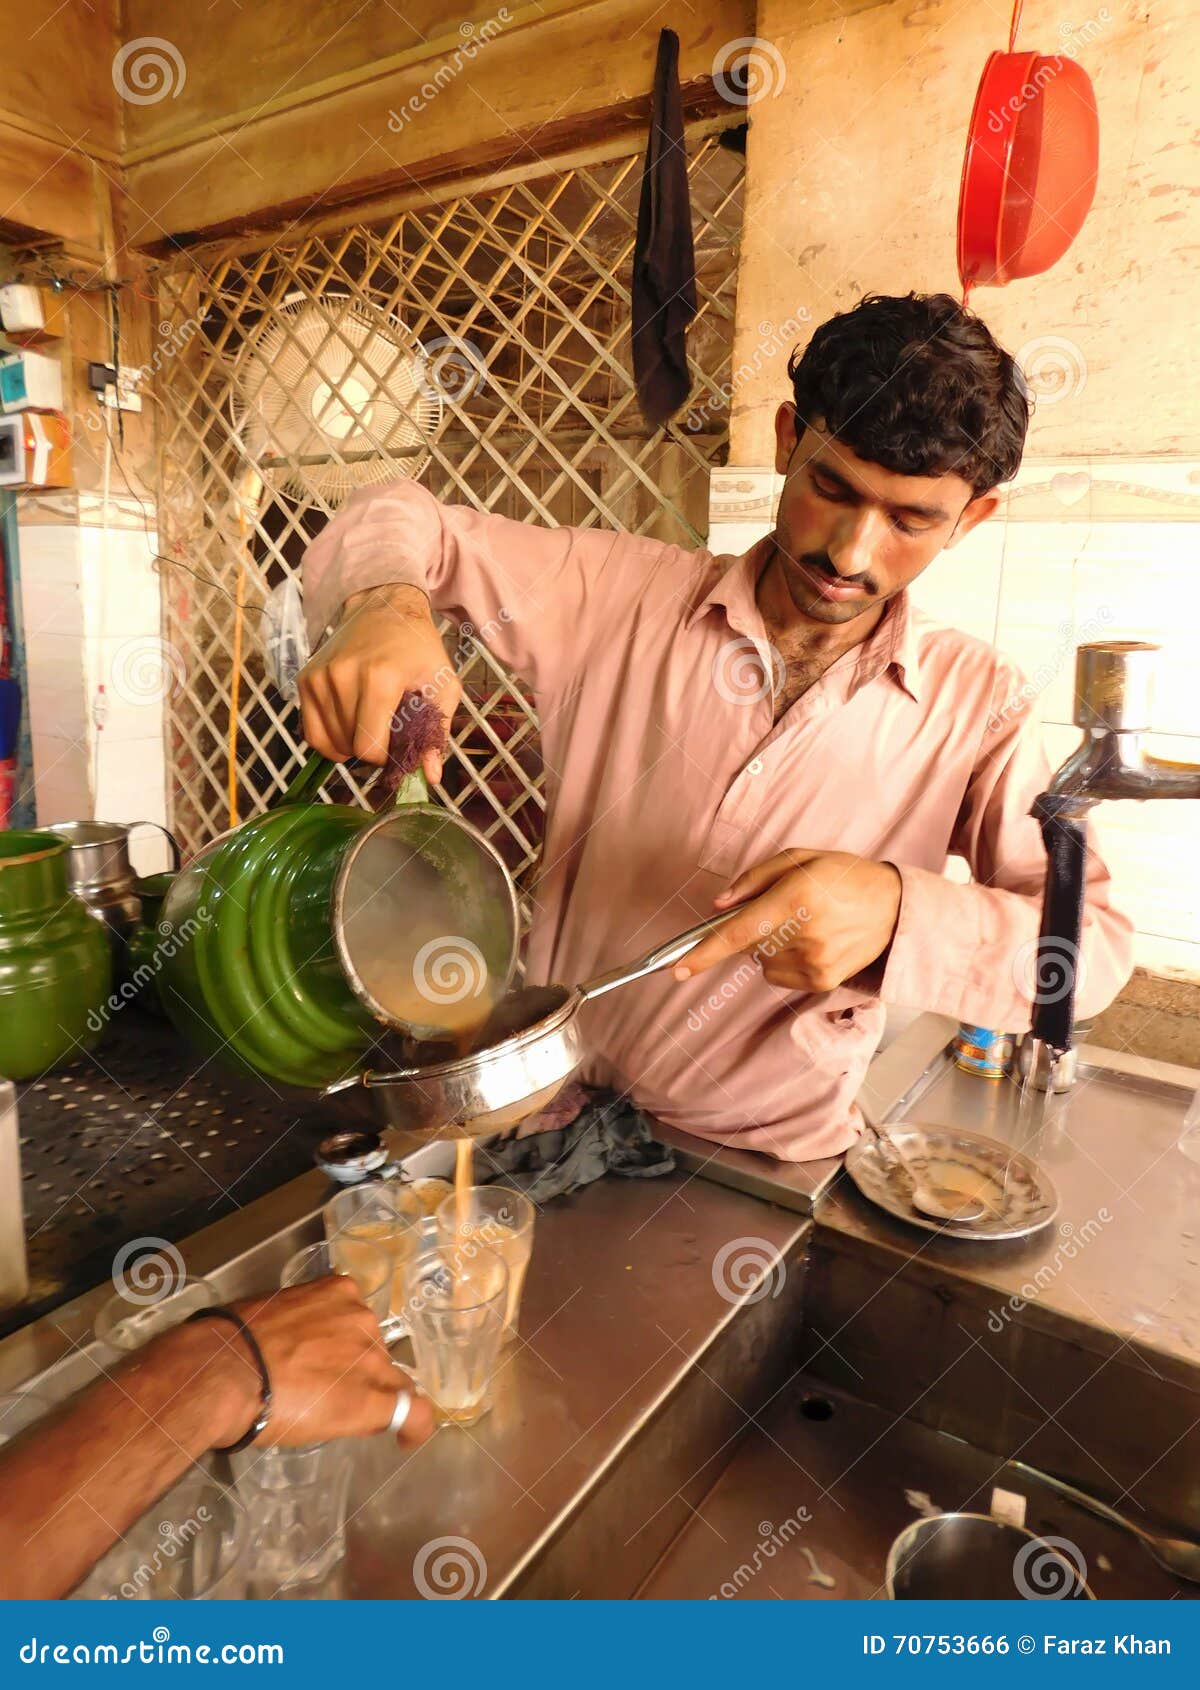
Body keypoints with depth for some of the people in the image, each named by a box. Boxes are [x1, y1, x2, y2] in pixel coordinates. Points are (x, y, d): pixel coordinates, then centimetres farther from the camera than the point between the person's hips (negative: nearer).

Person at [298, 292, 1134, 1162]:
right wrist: (383, 606, -23)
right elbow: (401, 523, 1)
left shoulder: (979, 704, -6)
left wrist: (898, 916, -27)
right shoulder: (620, 594, -6)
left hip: (774, 1171, 4)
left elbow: (1096, 944, -8)